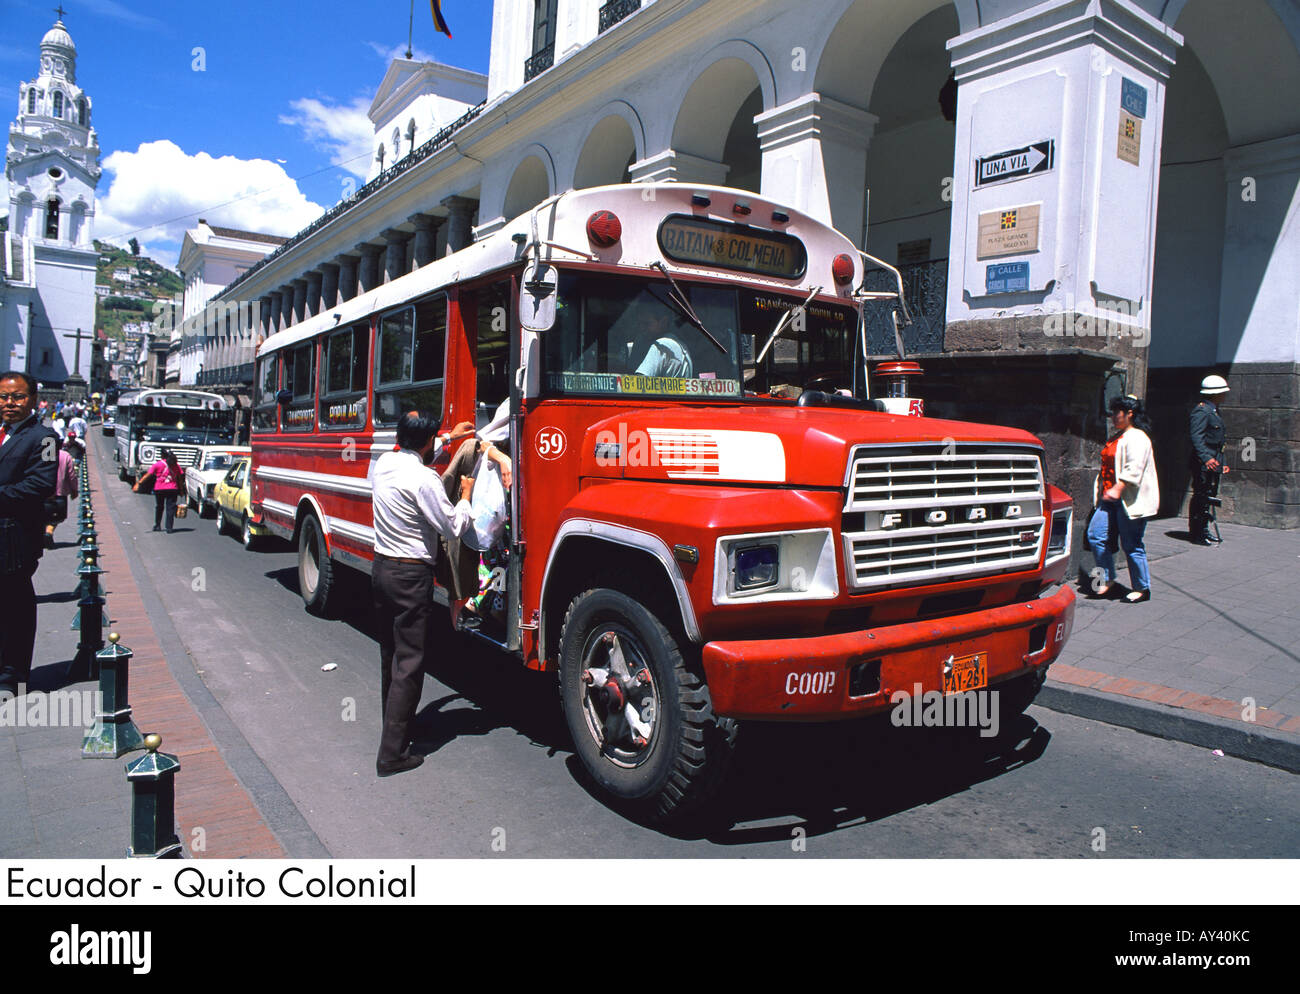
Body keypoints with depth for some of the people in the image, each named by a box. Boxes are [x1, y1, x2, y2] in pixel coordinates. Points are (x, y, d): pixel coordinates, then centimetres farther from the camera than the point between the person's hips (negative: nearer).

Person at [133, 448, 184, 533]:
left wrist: (138, 483, -7)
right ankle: (169, 528, -6)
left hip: (159, 489, 0)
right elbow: (180, 478, 4)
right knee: (170, 508, 0)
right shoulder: (176, 465, 5)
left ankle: (157, 525, 26)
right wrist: (181, 489, 9)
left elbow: (148, 475, -7)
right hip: (172, 489, 0)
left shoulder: (158, 464, -1)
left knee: (159, 507, 17)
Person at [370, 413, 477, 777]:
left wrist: (449, 438, 32)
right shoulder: (424, 479, -19)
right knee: (409, 664, -3)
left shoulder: (384, 463, 5)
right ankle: (392, 753, 0)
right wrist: (466, 494, 2)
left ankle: (394, 721, 39)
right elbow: (454, 528, -13)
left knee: (390, 654, 21)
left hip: (381, 569, 9)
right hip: (410, 577, -8)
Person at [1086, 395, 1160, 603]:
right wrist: (1103, 490, 25)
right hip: (1110, 500, 9)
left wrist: (1118, 489, -32)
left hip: (1130, 501, -9)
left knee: (1132, 545, -2)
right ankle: (1109, 581, 11)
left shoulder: (1137, 438, -11)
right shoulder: (1116, 437, 19)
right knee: (1095, 535, 1)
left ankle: (1142, 588, 12)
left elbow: (1134, 468, -24)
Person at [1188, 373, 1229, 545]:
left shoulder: (1213, 411, 19)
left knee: (1208, 497, 14)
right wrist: (1206, 458, -33)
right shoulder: (1201, 411, -13)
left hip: (1213, 462, 11)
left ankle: (1203, 533, 22)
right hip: (1203, 465, -11)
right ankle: (1198, 535, -3)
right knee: (1201, 497, -7)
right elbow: (1196, 437, -24)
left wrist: (1220, 462, 24)